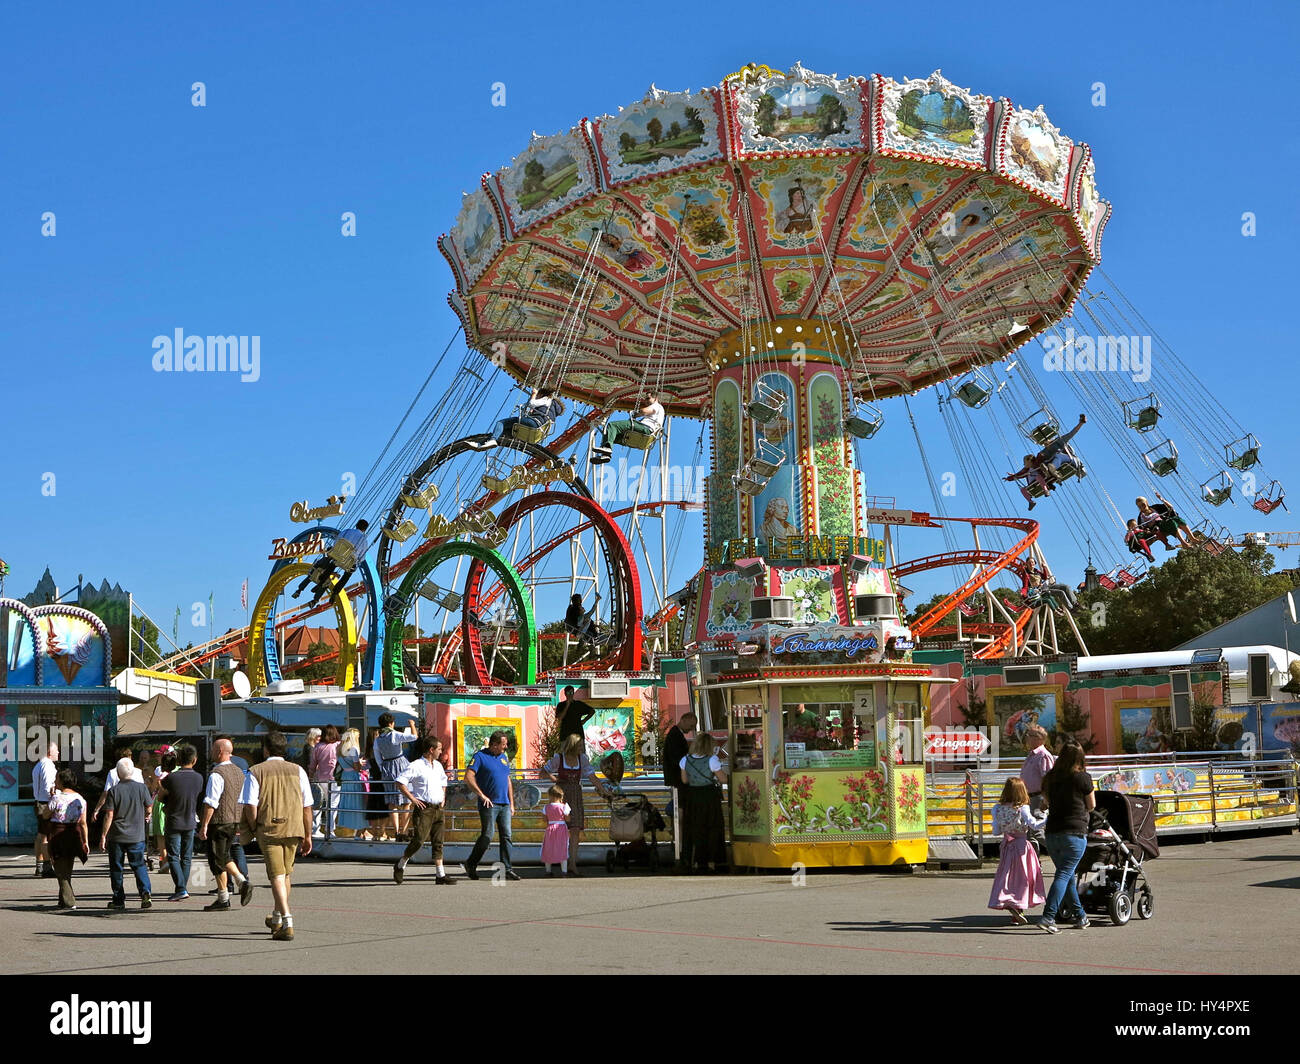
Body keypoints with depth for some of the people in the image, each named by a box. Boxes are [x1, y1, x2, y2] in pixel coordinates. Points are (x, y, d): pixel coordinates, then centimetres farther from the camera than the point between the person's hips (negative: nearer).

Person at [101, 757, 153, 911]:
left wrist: (103, 835, -4)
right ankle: (145, 892, -12)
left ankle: (119, 900, 11)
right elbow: (149, 809, 4)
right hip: (137, 835, 2)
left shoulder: (114, 791, -9)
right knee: (139, 865, 8)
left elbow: (109, 815, -10)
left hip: (117, 836, -2)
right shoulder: (142, 788, -3)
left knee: (116, 868, 9)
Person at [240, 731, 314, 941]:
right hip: (293, 829, 3)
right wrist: (307, 836, 10)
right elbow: (307, 807, 5)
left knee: (277, 876, -3)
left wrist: (255, 830, 5)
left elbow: (250, 807, -9)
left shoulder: (255, 772, 0)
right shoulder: (297, 771, 7)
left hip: (268, 829, -3)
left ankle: (287, 924, -14)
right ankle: (277, 918, 34)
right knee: (286, 874, 19)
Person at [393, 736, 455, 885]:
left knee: (438, 842, 5)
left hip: (438, 808, 7)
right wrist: (412, 799, -14)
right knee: (419, 840, -11)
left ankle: (440, 875, 5)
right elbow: (400, 782, -13)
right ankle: (400, 865, 9)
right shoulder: (416, 766, -8)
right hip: (424, 808, -7)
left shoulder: (438, 766, 16)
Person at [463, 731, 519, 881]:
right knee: (487, 836, -8)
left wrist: (511, 804, 17)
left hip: (504, 804, 6)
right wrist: (482, 795, -16)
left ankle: (507, 869, 2)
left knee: (506, 836, 1)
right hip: (489, 804, -6)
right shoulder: (481, 756, -4)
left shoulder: (504, 758, 18)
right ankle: (471, 865, 8)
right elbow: (468, 777, -13)